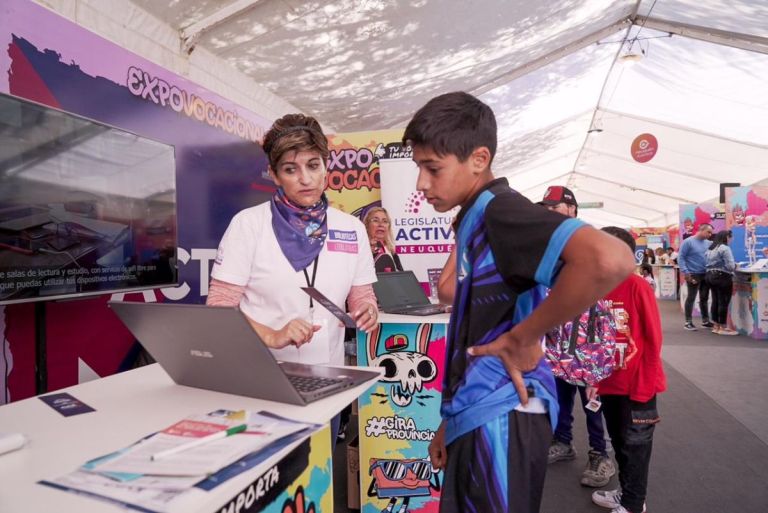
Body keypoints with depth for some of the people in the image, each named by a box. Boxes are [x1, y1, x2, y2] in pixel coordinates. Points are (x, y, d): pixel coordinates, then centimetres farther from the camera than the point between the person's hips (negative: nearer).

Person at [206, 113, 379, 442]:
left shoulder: (351, 228, 3)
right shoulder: (248, 224, -7)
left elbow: (361, 296, 9)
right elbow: (220, 306, -8)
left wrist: (367, 312, -14)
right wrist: (272, 337, -22)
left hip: (327, 379, 3)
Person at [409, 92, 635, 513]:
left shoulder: (499, 211, -17)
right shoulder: (476, 219, 11)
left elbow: (609, 260, -35)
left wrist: (522, 339, -22)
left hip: (498, 418, -9)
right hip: (479, 415, 9)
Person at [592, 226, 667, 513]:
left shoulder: (637, 286, -15)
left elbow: (653, 338, -14)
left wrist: (644, 385, -14)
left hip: (637, 384, -5)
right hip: (609, 383, 6)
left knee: (635, 445, 10)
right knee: (618, 441, 20)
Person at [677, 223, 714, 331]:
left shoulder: (708, 243, 10)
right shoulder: (688, 242, -8)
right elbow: (680, 257, -11)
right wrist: (685, 272, -19)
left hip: (706, 274, 6)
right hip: (693, 275, -6)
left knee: (704, 298, 13)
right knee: (691, 298, -2)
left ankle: (705, 321, 24)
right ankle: (688, 322, 4)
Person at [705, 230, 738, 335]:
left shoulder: (709, 249, 14)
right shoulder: (725, 248, -12)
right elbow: (730, 266, -17)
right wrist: (735, 266, 3)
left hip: (710, 276, 8)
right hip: (722, 277, -8)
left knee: (715, 301, 12)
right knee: (723, 302, -2)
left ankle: (716, 326, 17)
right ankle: (723, 328, 4)